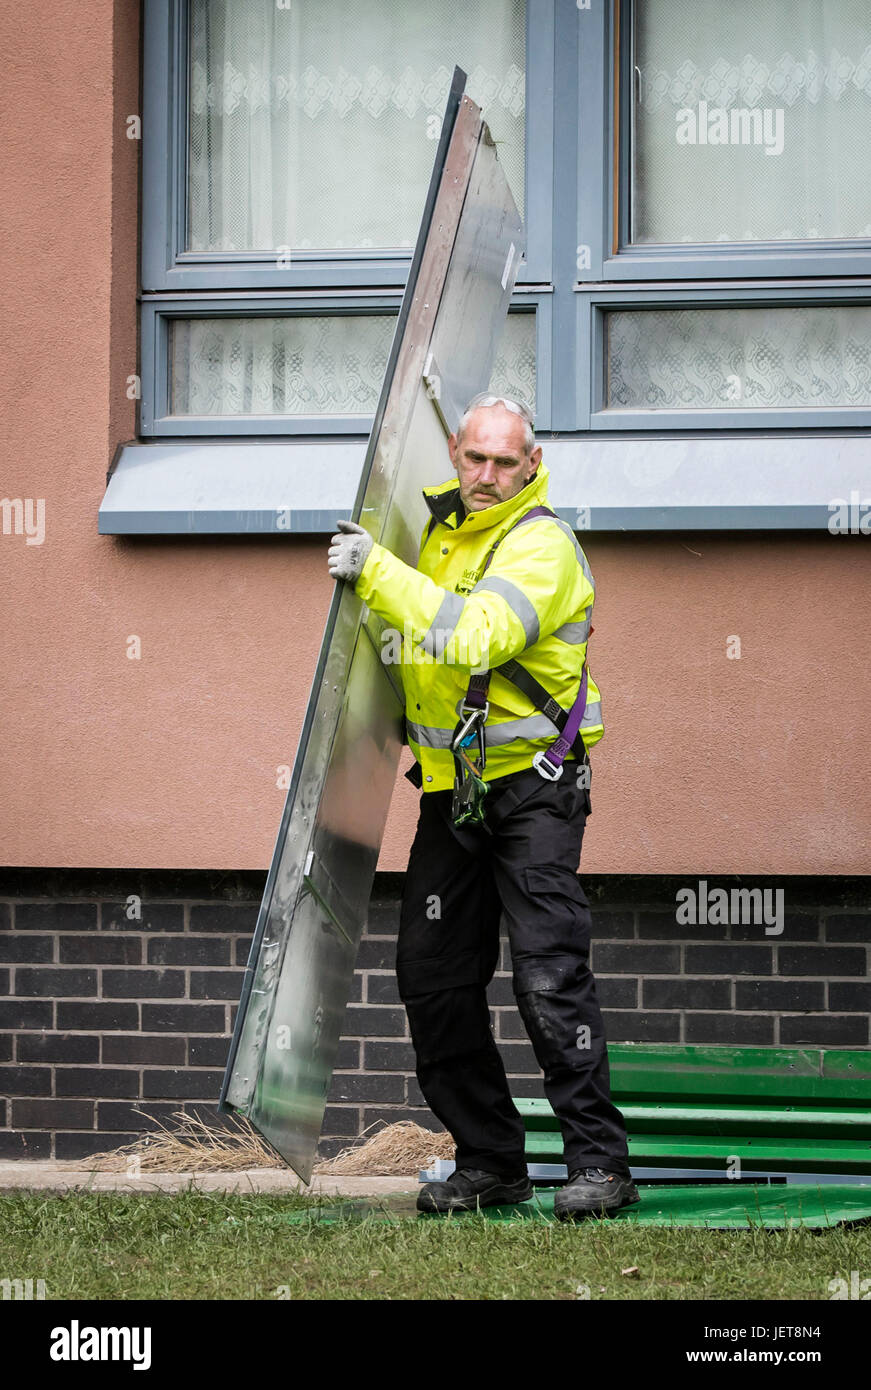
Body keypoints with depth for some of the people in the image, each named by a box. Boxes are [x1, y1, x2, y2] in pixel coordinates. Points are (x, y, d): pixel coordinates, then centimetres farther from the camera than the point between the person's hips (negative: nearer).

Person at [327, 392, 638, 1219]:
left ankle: (599, 1164, -11)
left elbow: (473, 638, -31)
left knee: (549, 976, -15)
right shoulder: (439, 526, 11)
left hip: (532, 787, -8)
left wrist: (377, 570, -26)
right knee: (434, 981, 5)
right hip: (452, 791, 8)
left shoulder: (541, 545, -14)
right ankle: (490, 1161, 14)